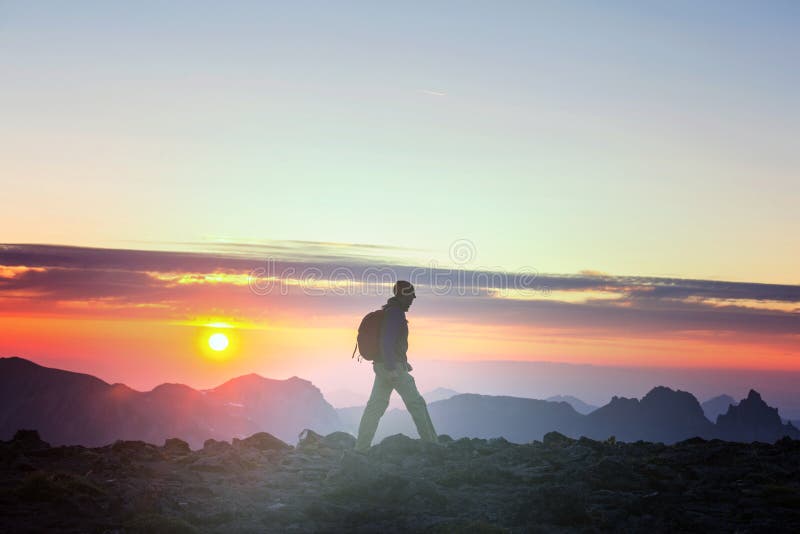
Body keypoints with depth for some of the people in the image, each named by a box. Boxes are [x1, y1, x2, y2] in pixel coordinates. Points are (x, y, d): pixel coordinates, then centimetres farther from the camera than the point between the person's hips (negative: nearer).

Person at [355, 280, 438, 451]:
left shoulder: (388, 312, 18)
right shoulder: (395, 314, -14)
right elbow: (387, 341, -23)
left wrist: (402, 362, 27)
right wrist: (391, 367, -26)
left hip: (382, 365, 10)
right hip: (393, 366, -10)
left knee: (376, 405, 9)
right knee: (416, 403, -4)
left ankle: (361, 447, 9)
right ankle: (431, 443, 0)